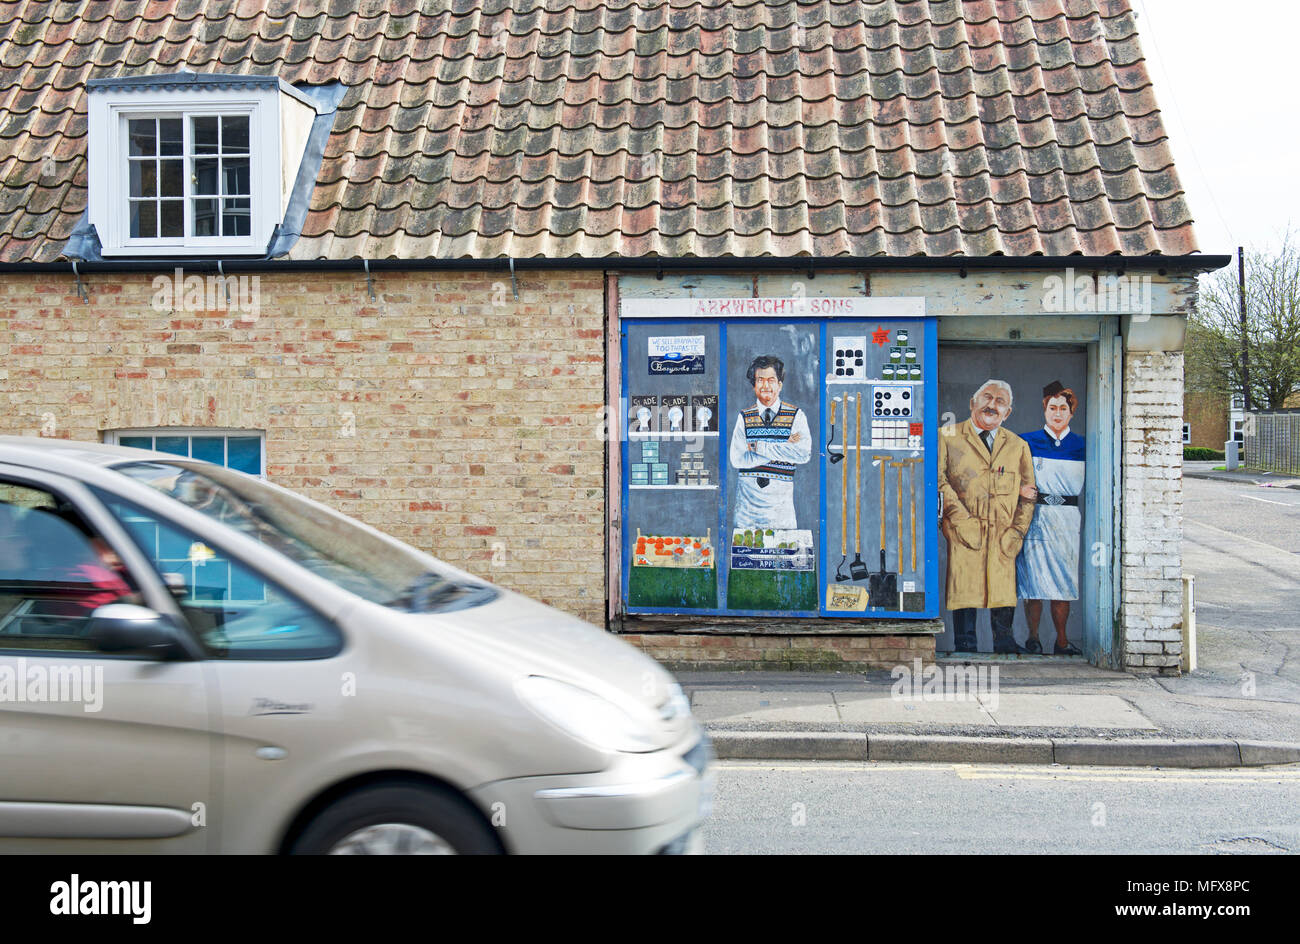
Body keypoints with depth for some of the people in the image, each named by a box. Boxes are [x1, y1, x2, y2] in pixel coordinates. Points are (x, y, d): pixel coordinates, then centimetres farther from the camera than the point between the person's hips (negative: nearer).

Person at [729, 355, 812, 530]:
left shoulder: (796, 415, 3)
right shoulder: (744, 417, 5)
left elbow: (804, 454, -12)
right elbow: (737, 459, -7)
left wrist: (759, 447, -12)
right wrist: (784, 448, -10)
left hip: (781, 503, -1)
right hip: (748, 500, 1)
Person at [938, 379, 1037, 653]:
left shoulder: (1018, 446, 17)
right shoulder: (948, 437, 7)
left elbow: (1028, 493, 15)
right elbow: (939, 481, -1)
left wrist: (1017, 531, 3)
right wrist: (962, 520, -10)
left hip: (1003, 536, 3)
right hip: (965, 532, -3)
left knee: (1004, 587, 0)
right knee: (964, 587, -5)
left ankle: (1004, 641, 13)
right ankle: (964, 645, 4)